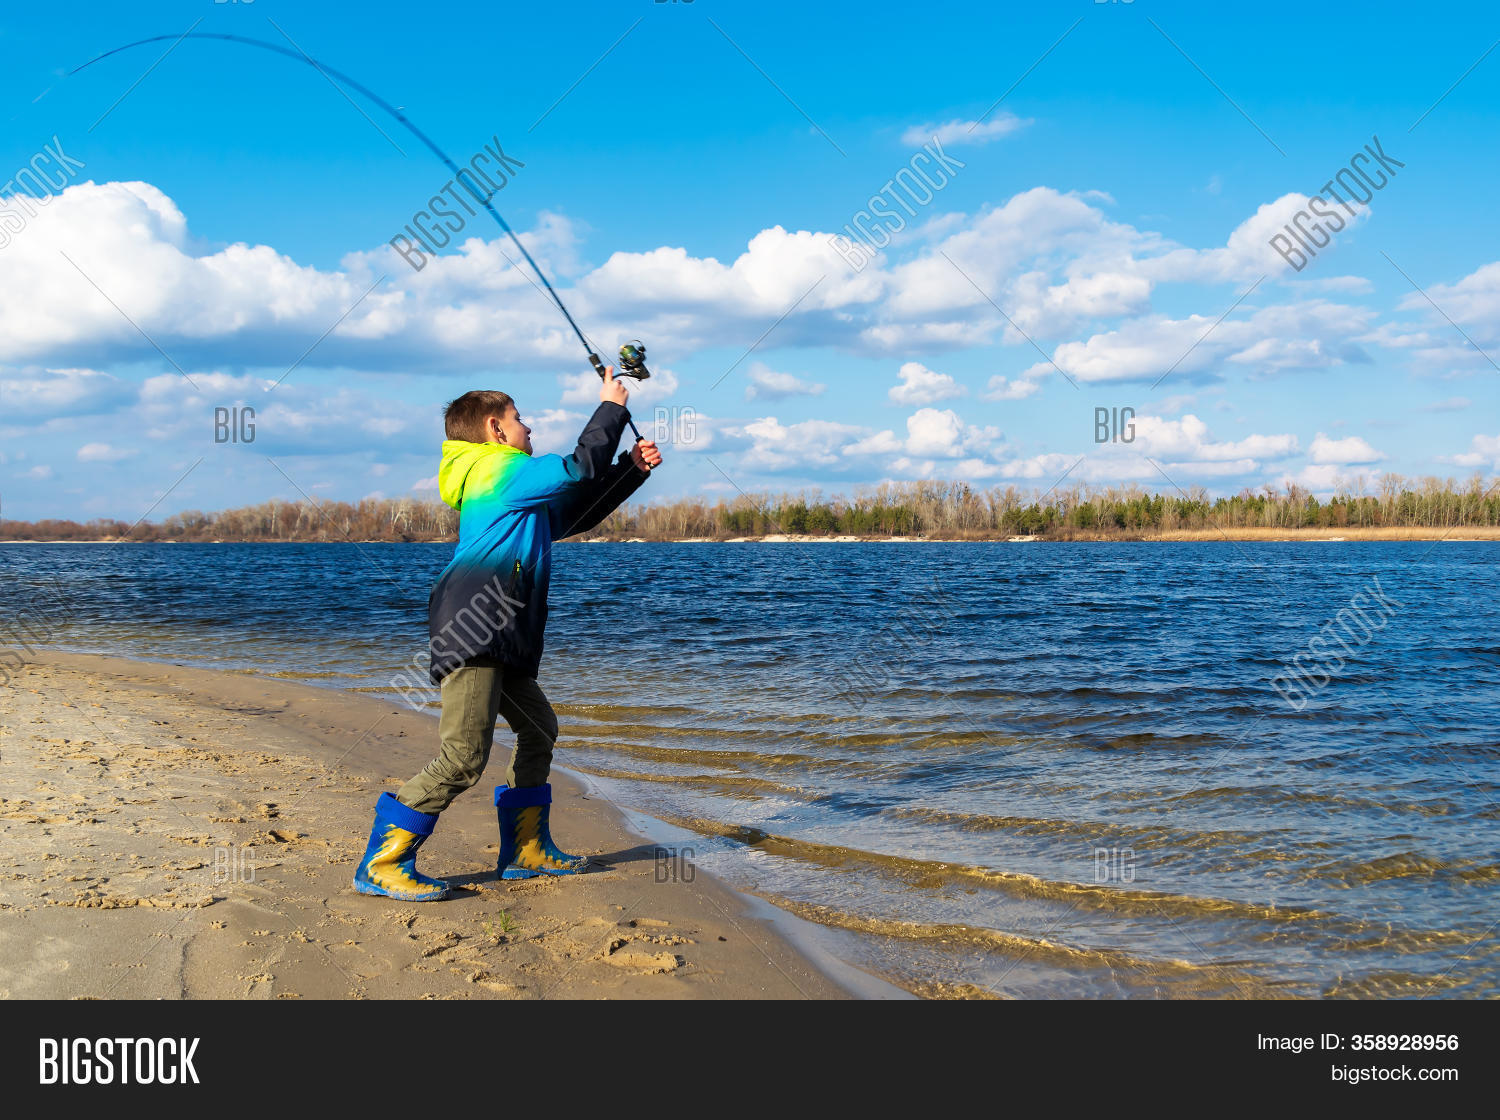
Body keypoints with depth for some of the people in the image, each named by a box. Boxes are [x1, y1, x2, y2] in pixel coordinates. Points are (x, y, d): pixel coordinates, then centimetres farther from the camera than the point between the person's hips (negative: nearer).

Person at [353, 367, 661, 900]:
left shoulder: (525, 493, 26)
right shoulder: (503, 469, -4)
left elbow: (580, 510, 32)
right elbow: (580, 469, -9)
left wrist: (633, 468, 24)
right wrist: (611, 407, 4)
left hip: (500, 639, 11)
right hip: (471, 635, -11)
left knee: (538, 727, 19)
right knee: (464, 754, -15)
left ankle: (526, 850, 26)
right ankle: (381, 864, -9)